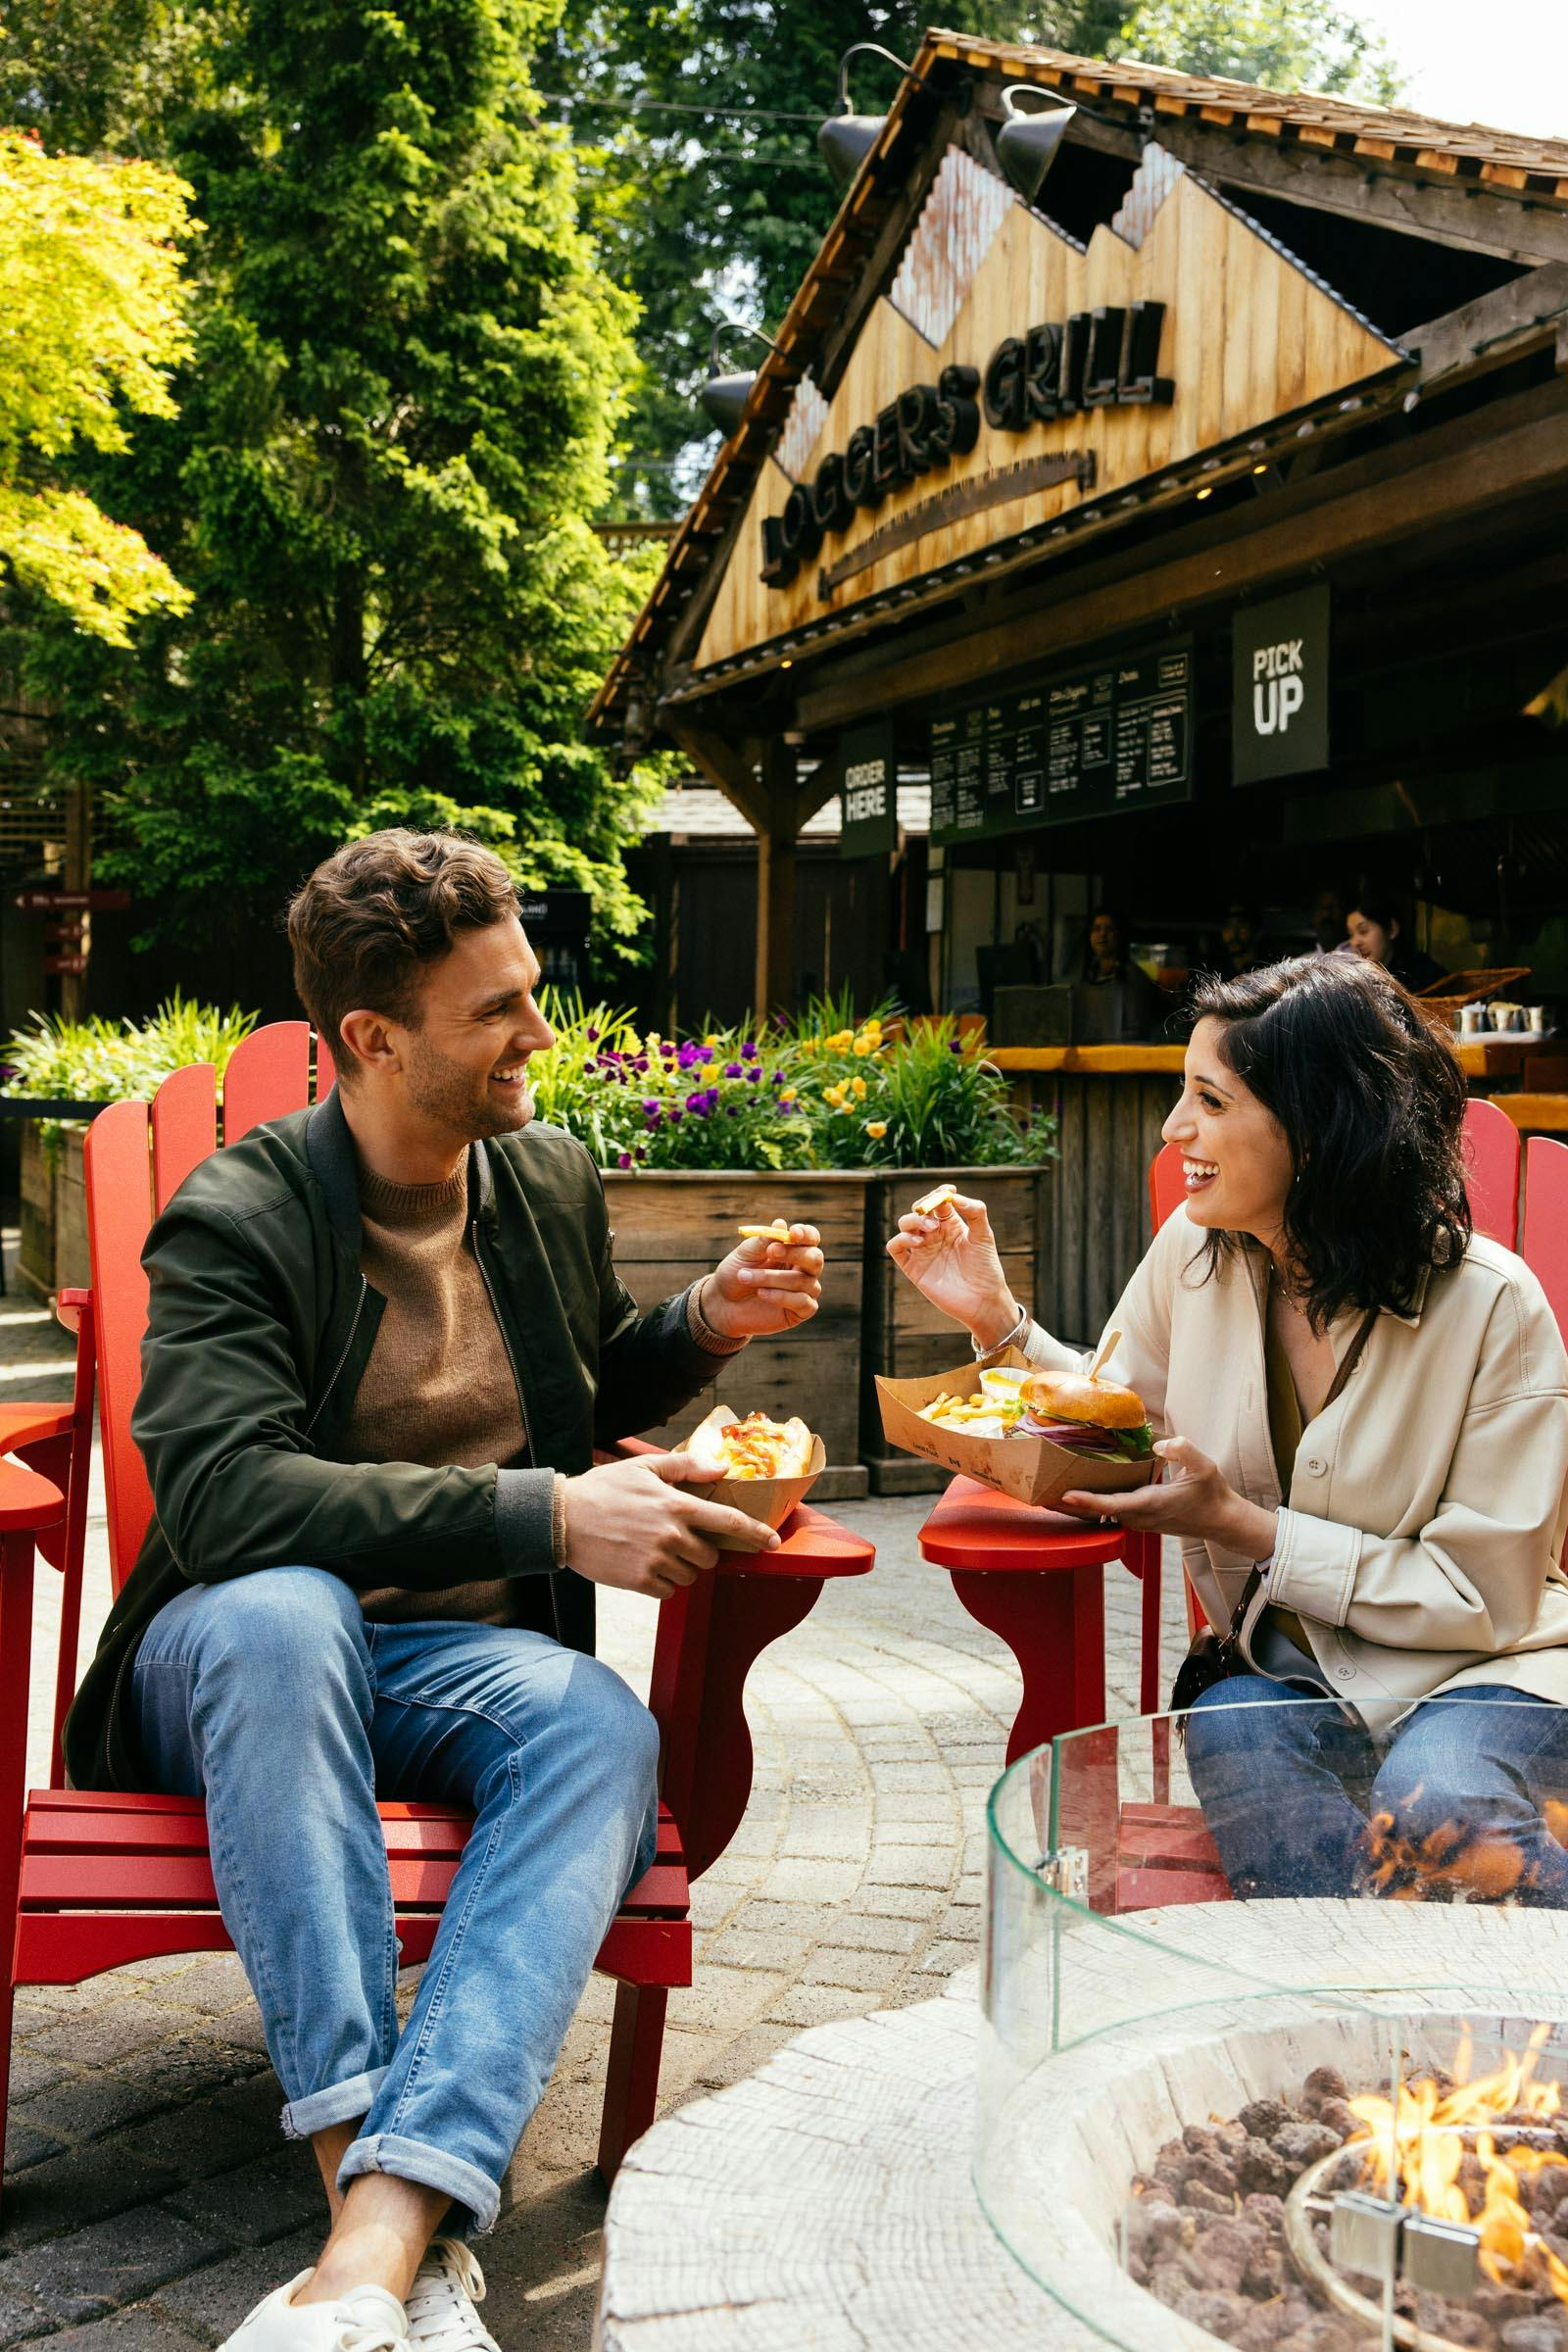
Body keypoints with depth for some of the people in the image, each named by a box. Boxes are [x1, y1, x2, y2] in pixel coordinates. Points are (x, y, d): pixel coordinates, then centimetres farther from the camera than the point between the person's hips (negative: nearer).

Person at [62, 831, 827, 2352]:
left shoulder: (553, 1179, 9)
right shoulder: (237, 1218, -11)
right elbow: (222, 1493, -27)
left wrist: (703, 1324, 4)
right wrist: (547, 1517, -31)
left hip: (459, 1658, 4)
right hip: (245, 1654, -3)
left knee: (605, 1728, -31)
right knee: (280, 1610, -40)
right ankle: (389, 2206, -41)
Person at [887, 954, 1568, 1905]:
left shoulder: (1490, 1304, -16)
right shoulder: (1195, 1251, -2)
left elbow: (1488, 1596, -13)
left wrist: (1248, 1529, -20)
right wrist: (997, 1318, -3)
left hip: (1481, 1673, -3)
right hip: (1288, 1675, 4)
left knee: (1434, 1807, -36)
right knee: (1227, 1733, -32)